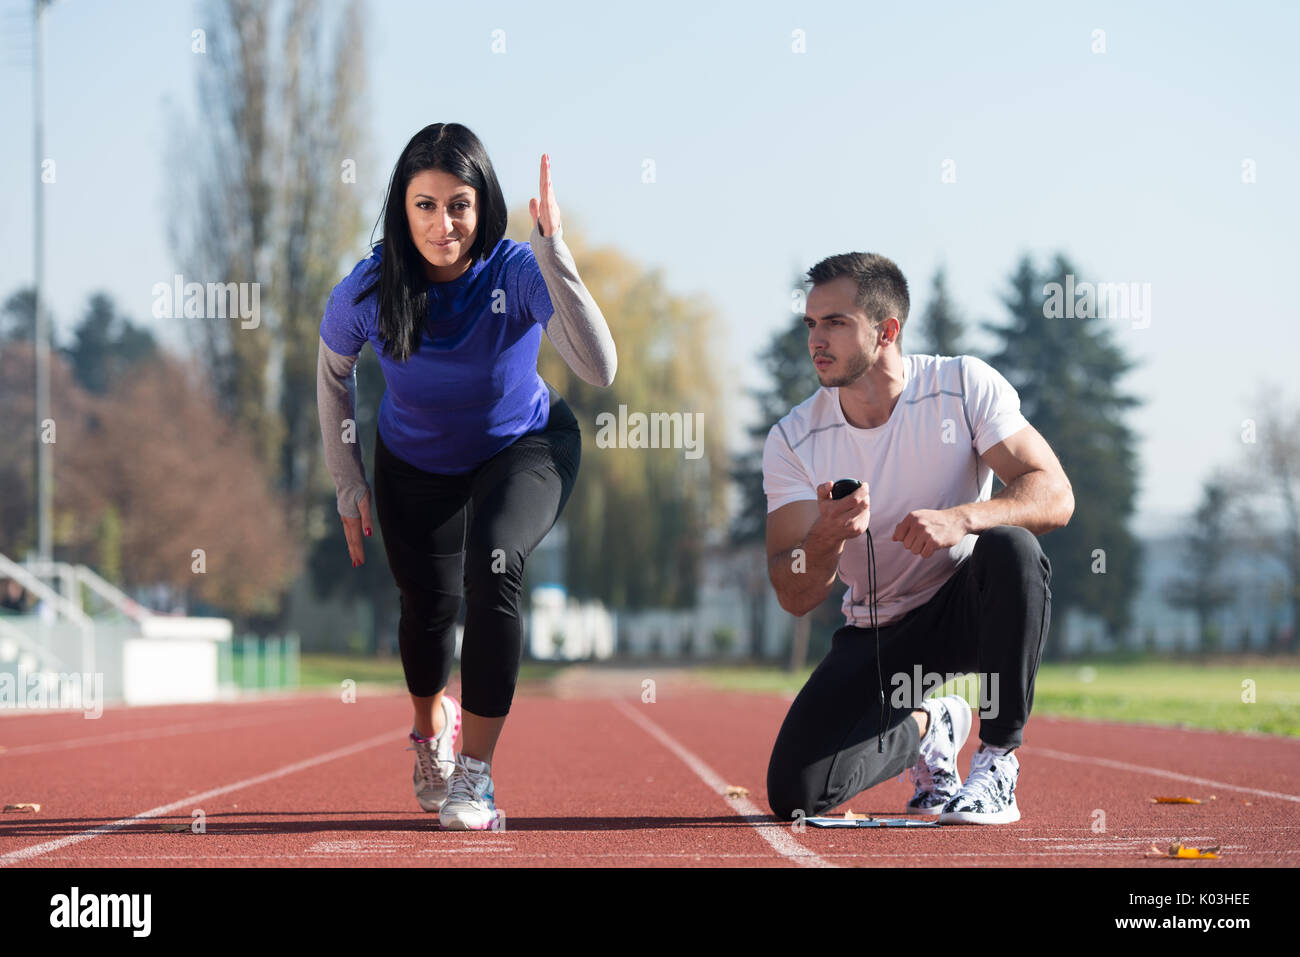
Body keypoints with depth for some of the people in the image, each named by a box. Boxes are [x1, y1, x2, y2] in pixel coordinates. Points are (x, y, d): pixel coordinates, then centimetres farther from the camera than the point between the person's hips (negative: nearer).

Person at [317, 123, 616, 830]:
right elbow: (332, 372, -1)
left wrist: (553, 253, -54)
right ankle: (431, 729, 45)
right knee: (428, 604, 7)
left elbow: (598, 368, -46)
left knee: (493, 565, -28)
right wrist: (349, 486, 0)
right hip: (416, 465, 3)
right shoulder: (367, 292, -25)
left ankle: (474, 774, -19)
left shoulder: (517, 272, -31)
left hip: (524, 449, -2)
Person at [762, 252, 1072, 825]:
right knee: (794, 794, -18)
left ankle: (998, 762, -21)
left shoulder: (966, 386, -13)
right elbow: (795, 598, -13)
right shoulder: (792, 441, -10)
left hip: (969, 607, -2)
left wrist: (962, 518, -40)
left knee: (1011, 548, -37)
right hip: (878, 634, 2)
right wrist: (829, 537, -35)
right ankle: (921, 729, 15)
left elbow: (1054, 496, -21)